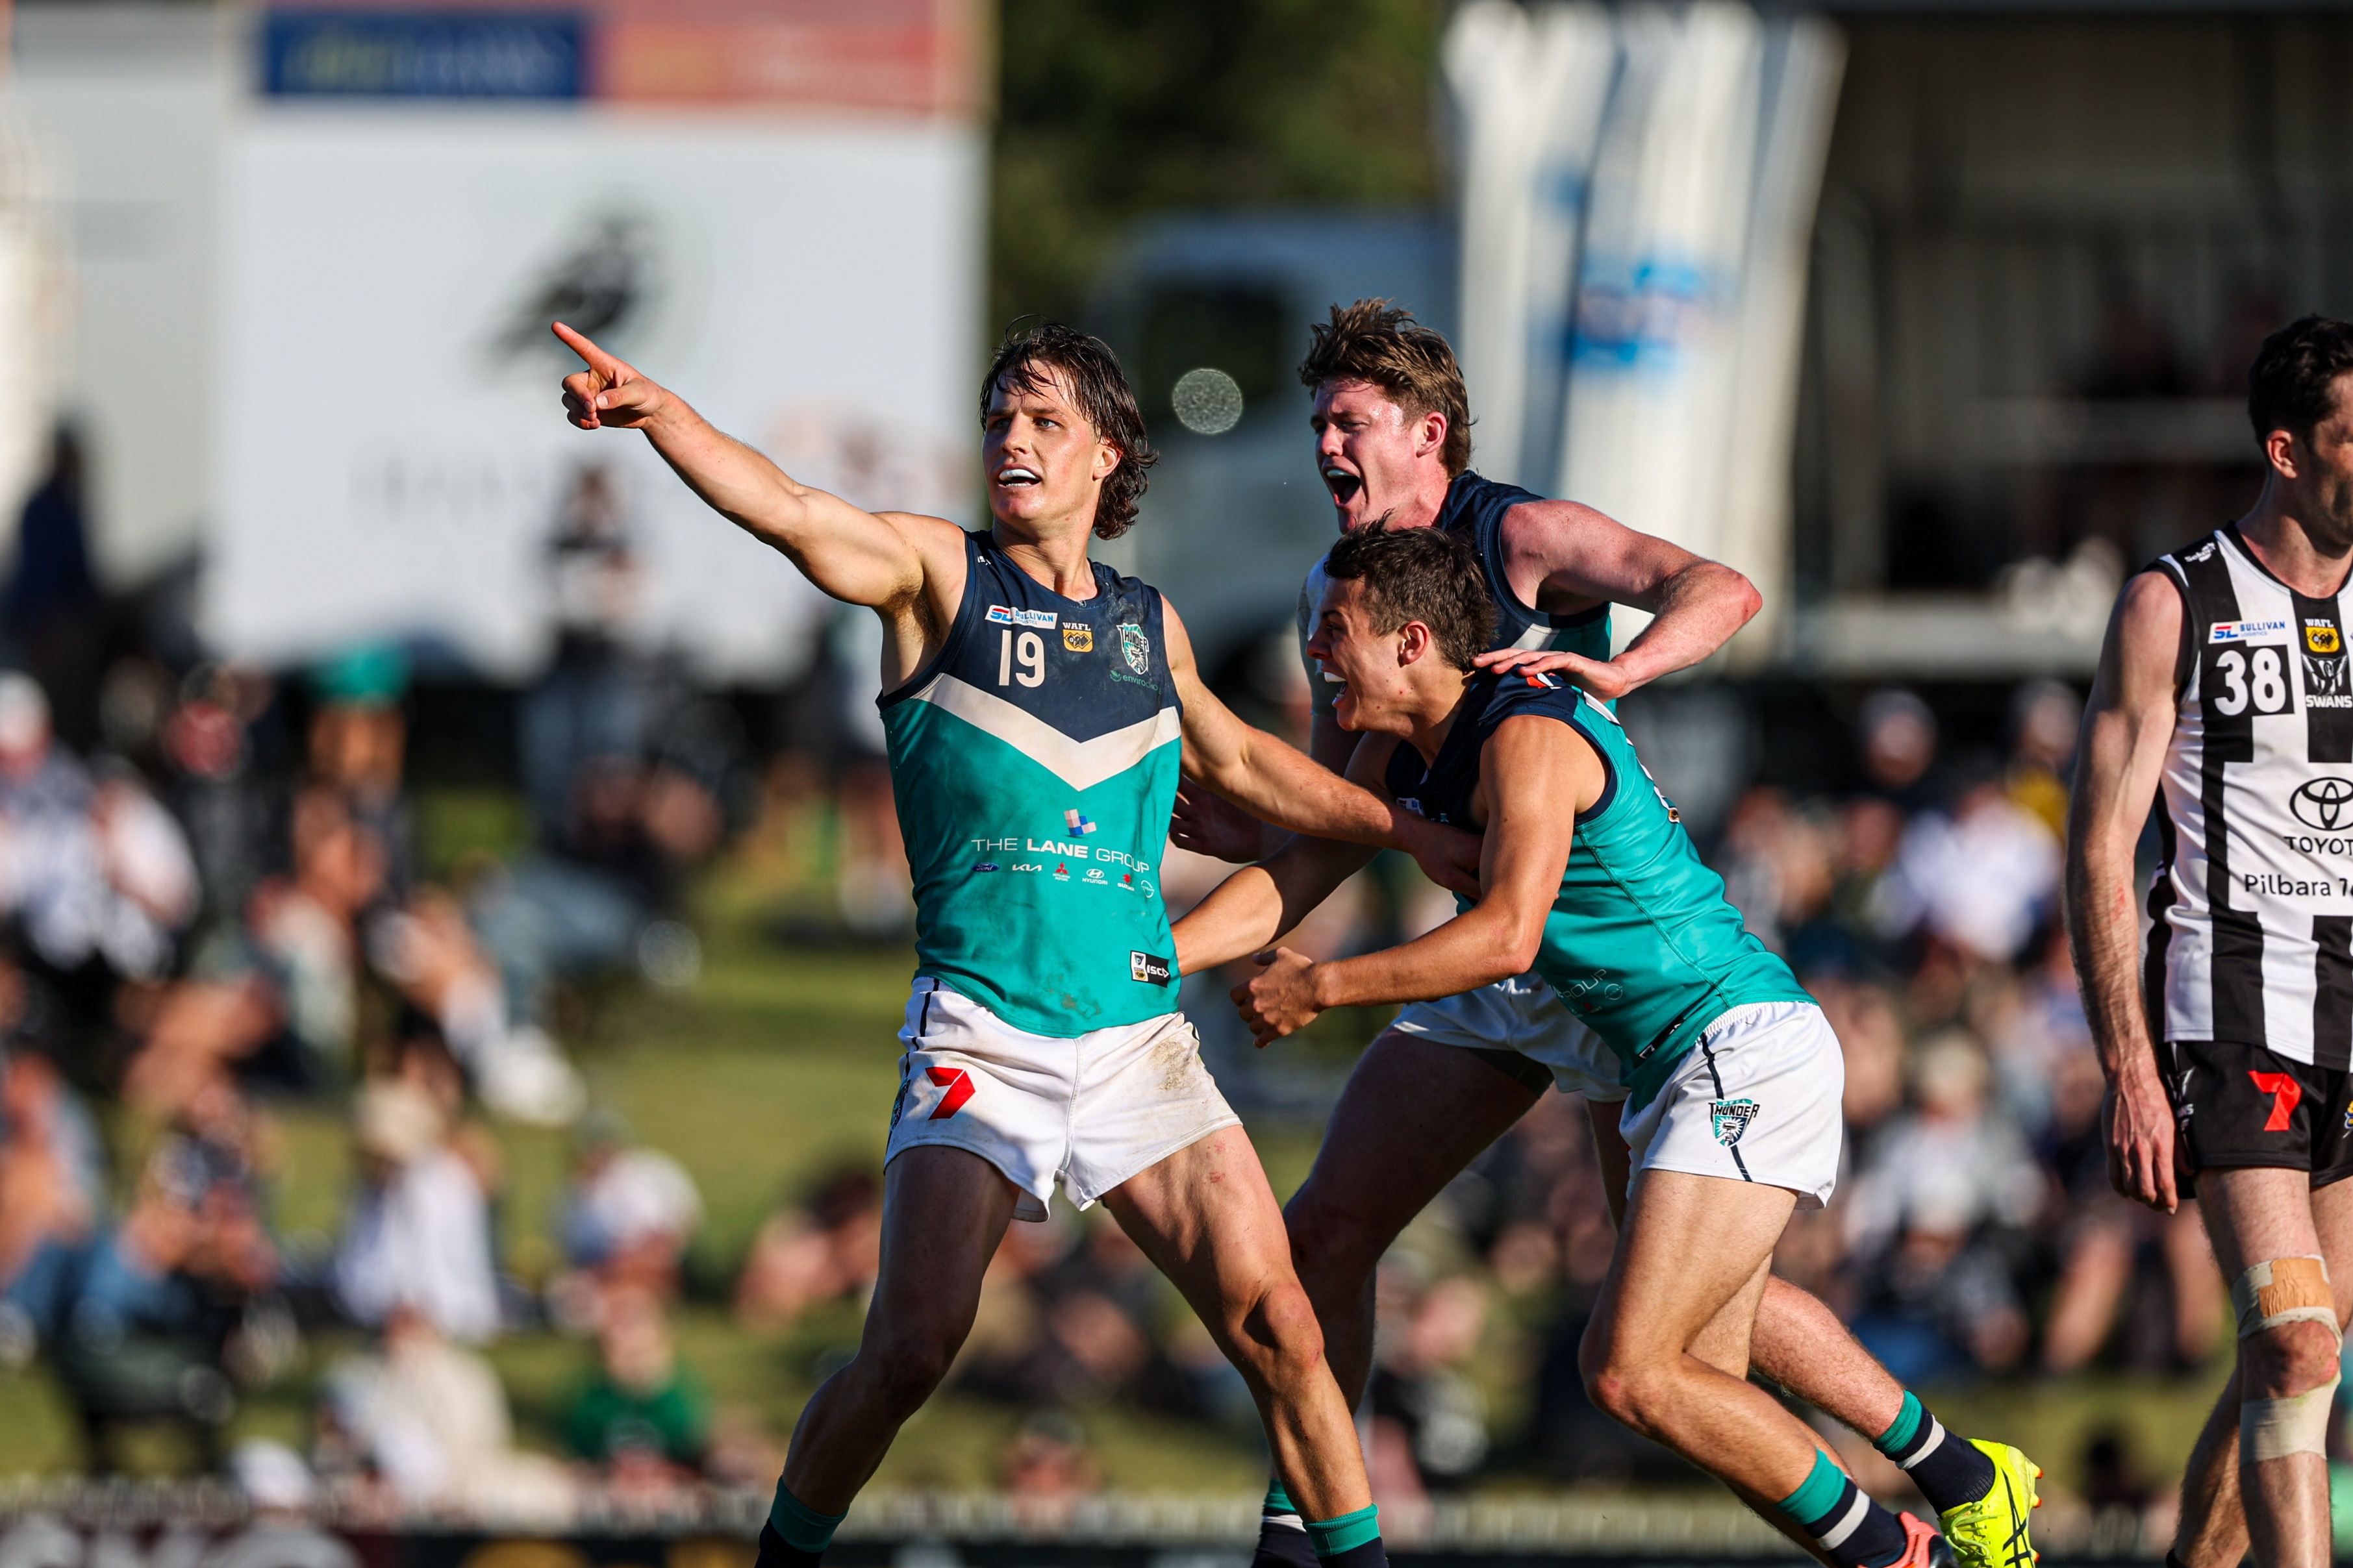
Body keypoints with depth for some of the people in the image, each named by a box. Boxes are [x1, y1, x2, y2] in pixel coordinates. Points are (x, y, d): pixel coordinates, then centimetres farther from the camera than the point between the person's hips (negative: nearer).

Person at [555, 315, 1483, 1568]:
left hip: (1139, 1037, 4)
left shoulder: (1146, 622, 15)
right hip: (979, 1037, -4)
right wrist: (658, 416, -34)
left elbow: (1239, 762, 33)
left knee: (1274, 1325, -5)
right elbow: (790, 512, -16)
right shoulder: (941, 573, 2)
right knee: (912, 1347, -14)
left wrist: (1403, 830, 39)